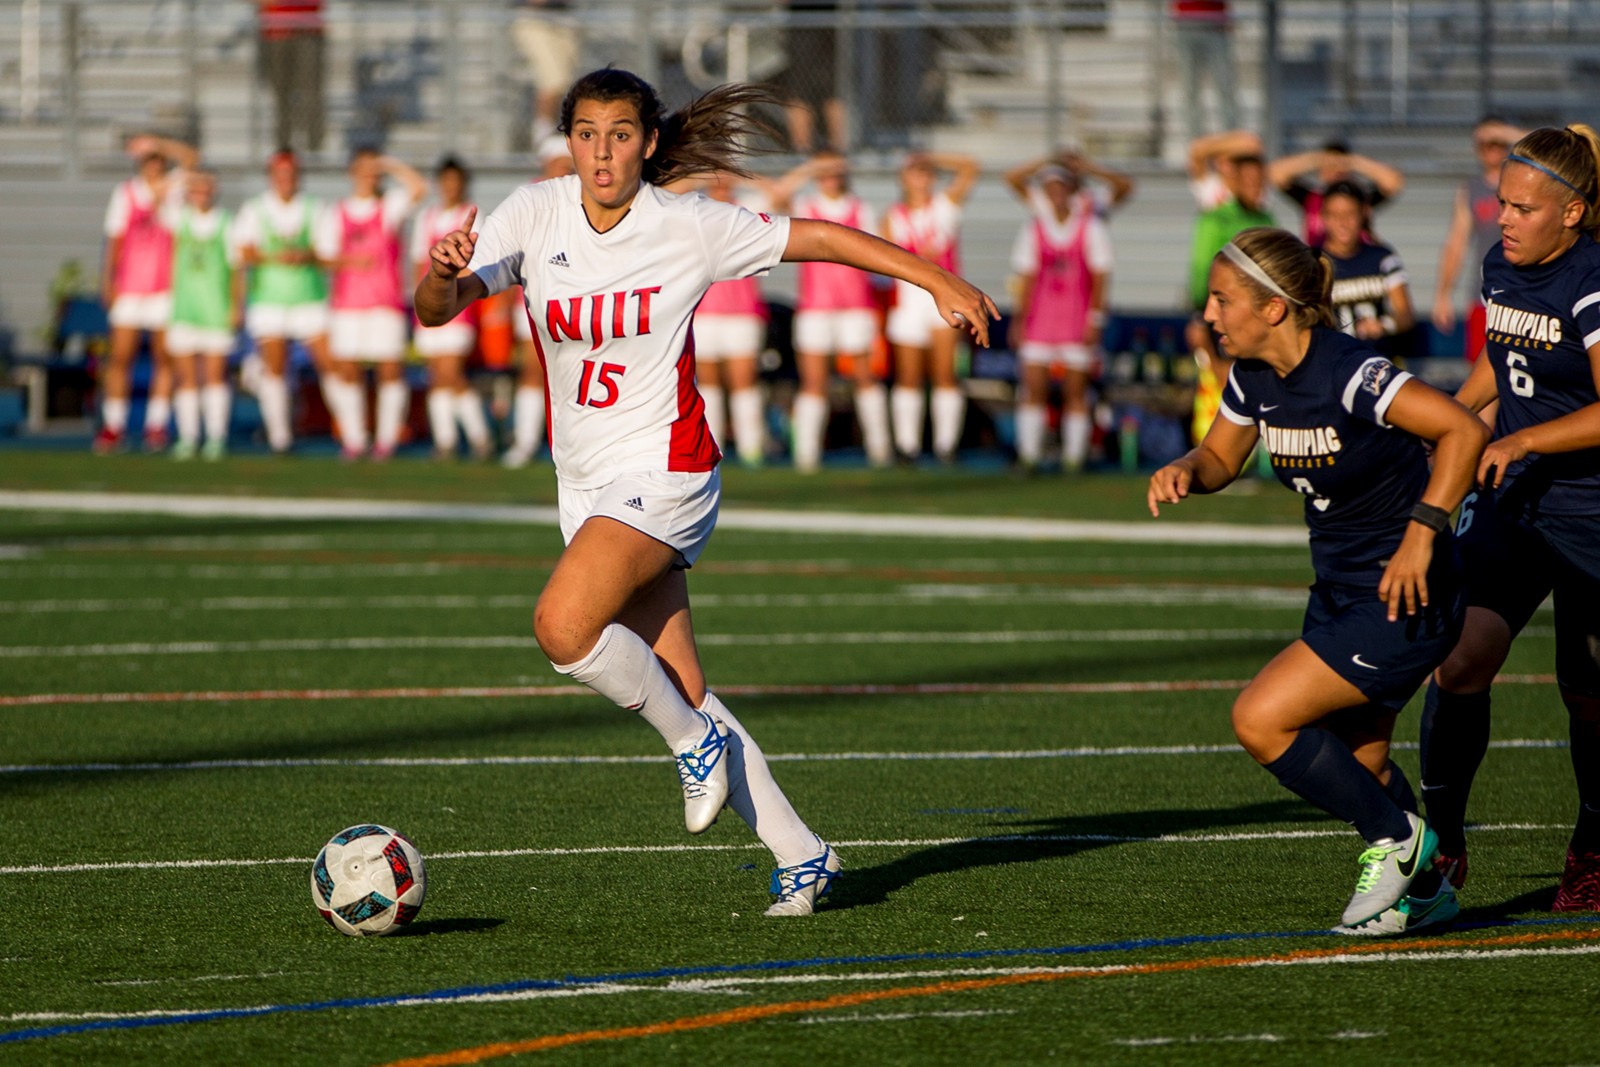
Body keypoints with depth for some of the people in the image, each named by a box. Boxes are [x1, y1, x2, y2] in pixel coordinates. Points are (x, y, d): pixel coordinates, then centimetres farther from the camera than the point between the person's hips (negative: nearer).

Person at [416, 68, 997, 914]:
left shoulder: (687, 227, -10)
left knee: (563, 626, -27)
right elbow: (434, 310, -8)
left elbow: (813, 238, -1)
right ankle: (799, 856, 15)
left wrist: (941, 282, -1)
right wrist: (442, 272, -32)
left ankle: (694, 740, -3)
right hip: (584, 482, 5)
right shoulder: (536, 216, -3)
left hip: (663, 472, -5)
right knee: (680, 691, 4)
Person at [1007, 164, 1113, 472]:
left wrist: (1095, 320, -8)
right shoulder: (1033, 229, 8)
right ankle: (1028, 454, 0)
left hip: (1079, 318, -2)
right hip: (1040, 319, 2)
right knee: (1033, 387, -5)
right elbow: (1027, 279, 9)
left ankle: (1074, 457, 4)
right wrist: (1019, 319, 3)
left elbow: (1100, 277, -1)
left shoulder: (1091, 228, 1)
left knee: (1076, 391, -1)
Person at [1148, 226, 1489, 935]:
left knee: (1260, 720, -15)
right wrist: (1185, 472, -6)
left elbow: (1464, 430, -30)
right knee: (1356, 765, 15)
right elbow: (1221, 457, 17)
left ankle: (1395, 838, 1)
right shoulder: (1254, 378, 0)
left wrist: (1422, 531, -34)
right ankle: (1421, 886, 35)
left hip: (1403, 594, -9)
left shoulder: (1348, 373, -25)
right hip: (1338, 593, 9)